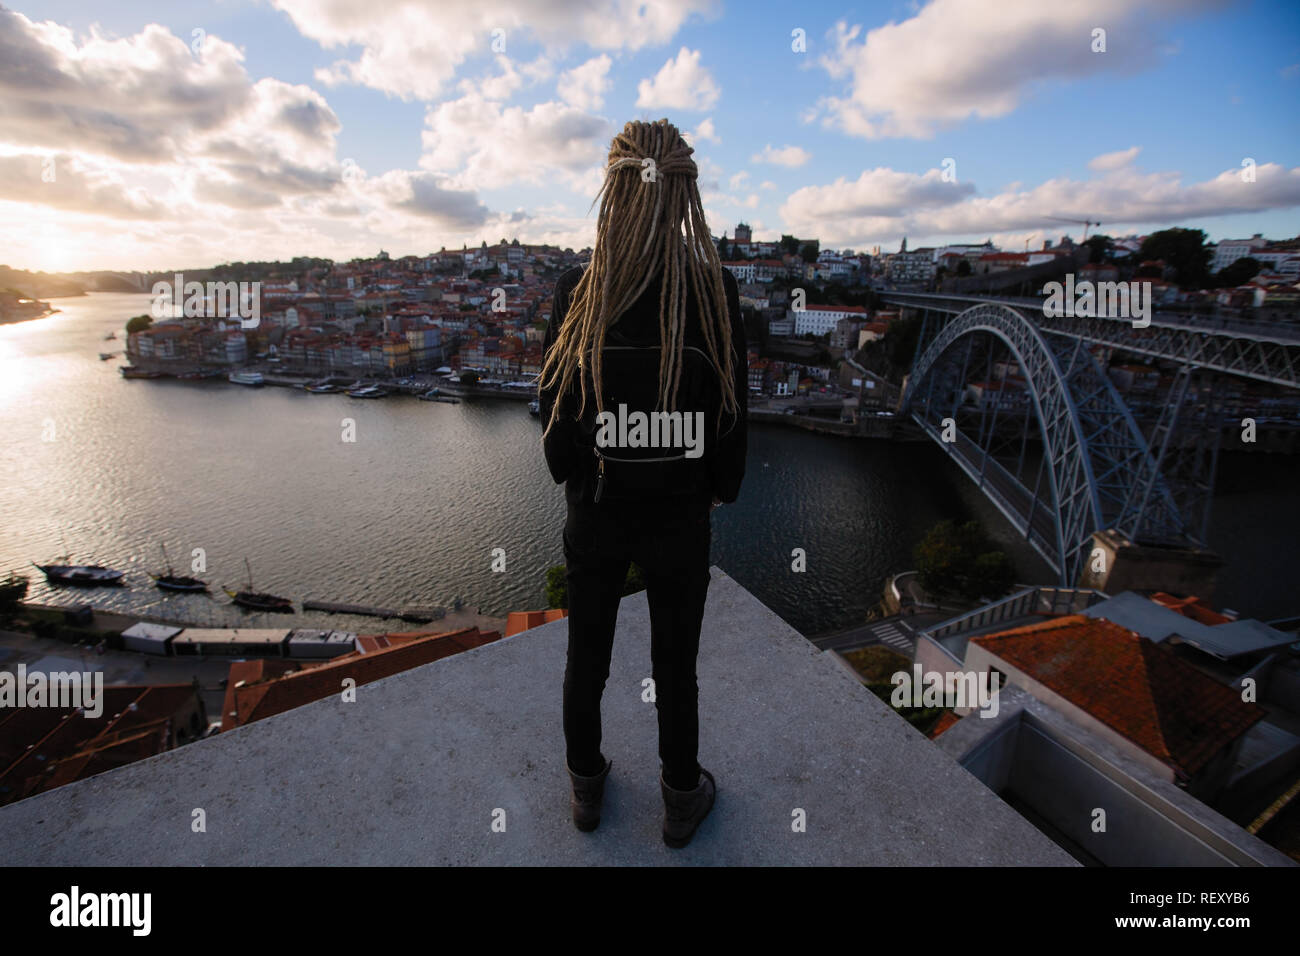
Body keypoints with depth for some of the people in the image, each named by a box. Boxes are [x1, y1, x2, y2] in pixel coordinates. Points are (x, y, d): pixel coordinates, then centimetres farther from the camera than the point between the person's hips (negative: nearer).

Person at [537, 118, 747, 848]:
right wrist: (721, 488, 9)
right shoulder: (718, 290, -15)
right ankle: (683, 800, 42)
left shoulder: (578, 290, -13)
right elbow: (735, 408, -8)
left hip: (596, 511, 1)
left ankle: (588, 787, 44)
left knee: (587, 657, 21)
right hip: (679, 515, 0)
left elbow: (552, 400, -5)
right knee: (676, 665, 19)